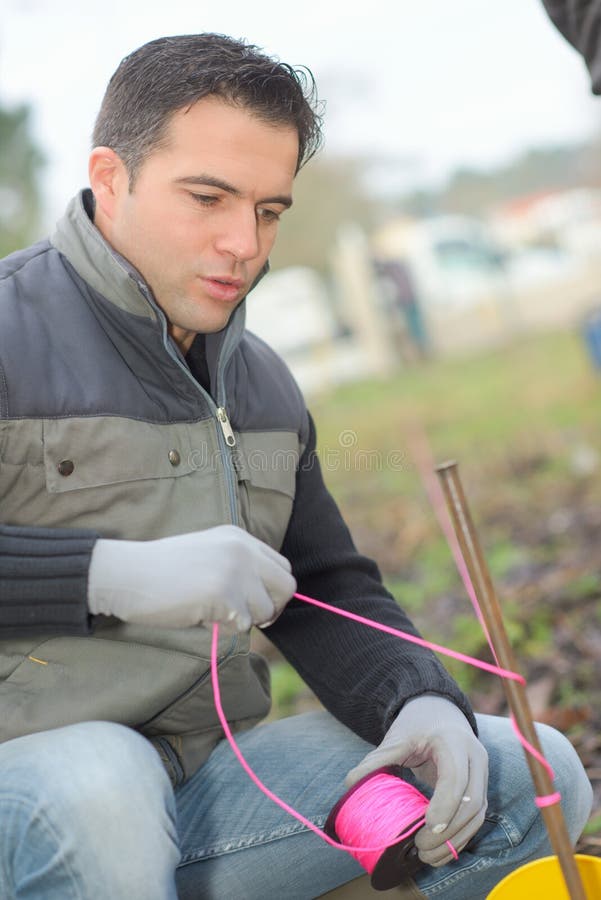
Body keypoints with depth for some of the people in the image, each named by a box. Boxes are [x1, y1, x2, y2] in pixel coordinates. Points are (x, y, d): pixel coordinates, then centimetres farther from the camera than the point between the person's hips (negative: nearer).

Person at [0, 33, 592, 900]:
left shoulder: (264, 385, 14)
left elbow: (329, 592, 15)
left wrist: (420, 700, -5)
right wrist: (113, 574, -29)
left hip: (204, 778, 7)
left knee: (535, 775, -2)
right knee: (99, 781, -42)